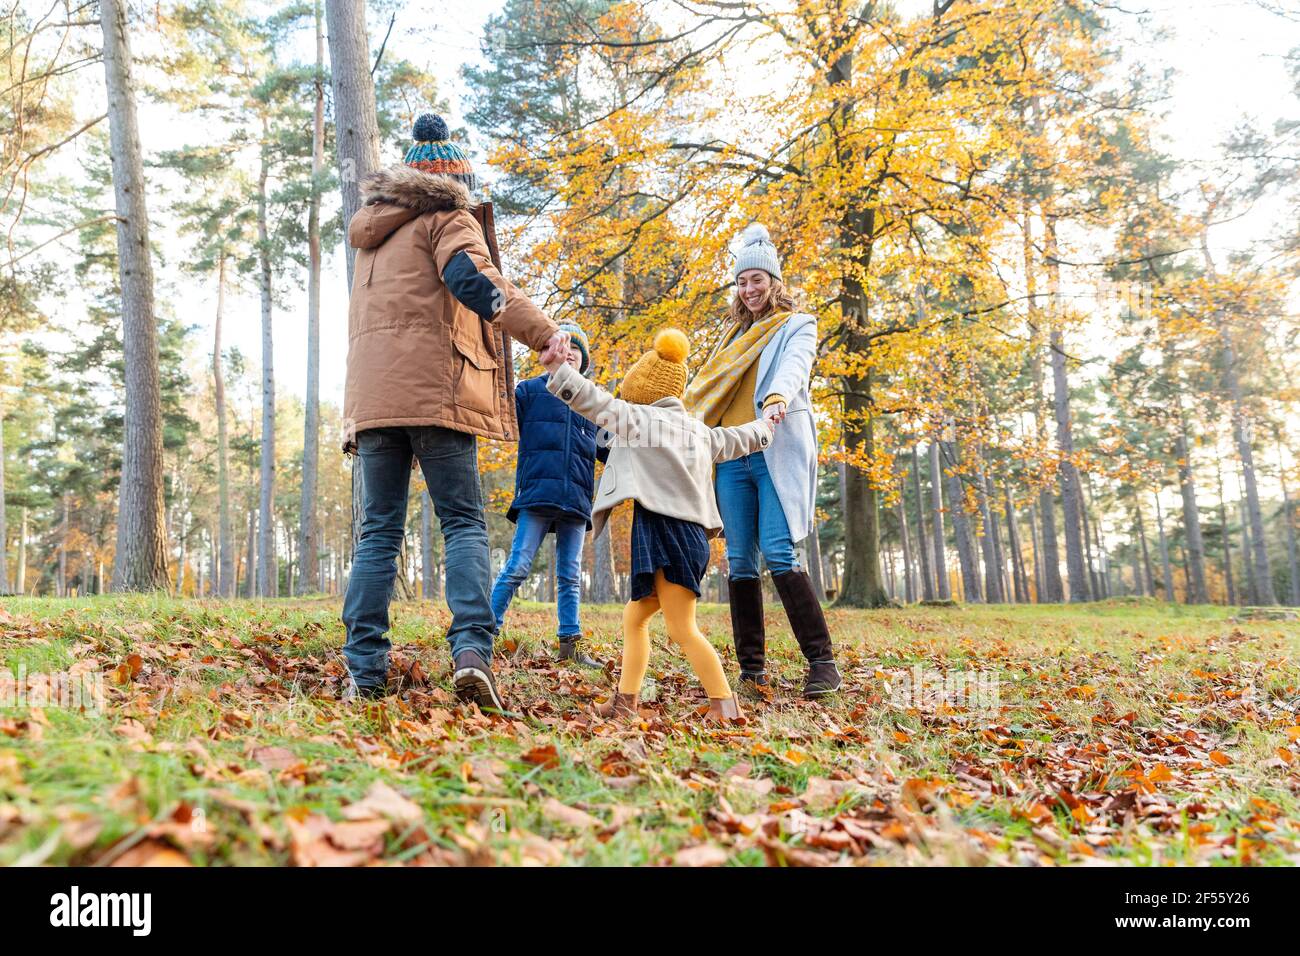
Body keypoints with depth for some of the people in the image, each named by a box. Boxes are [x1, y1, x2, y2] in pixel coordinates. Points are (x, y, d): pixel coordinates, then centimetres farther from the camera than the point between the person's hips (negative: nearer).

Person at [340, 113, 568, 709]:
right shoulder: (447, 220, 5)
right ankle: (472, 651, -19)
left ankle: (364, 671, 1)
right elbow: (472, 278, -14)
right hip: (433, 390, -5)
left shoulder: (372, 232, 28)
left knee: (379, 528, 6)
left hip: (371, 392, 6)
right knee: (463, 522, -3)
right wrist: (544, 334, -22)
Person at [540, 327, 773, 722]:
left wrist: (557, 368, -1)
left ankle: (725, 704, -5)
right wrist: (766, 424, 54)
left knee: (683, 630, -6)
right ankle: (626, 700, 17)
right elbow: (739, 439, 34)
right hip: (688, 533, 9)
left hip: (664, 530, -8)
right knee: (634, 616, 16)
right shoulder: (701, 432, 20)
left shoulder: (639, 417, -1)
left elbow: (595, 401, -7)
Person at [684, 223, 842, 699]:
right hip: (731, 454, 5)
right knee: (739, 561, 0)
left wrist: (777, 398, -33)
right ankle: (752, 669, 5)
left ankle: (823, 661, -10)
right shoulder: (733, 334, 27)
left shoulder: (797, 325, 11)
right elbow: (709, 388, 21)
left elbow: (795, 366, -11)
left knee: (779, 553, -17)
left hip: (778, 450, -5)